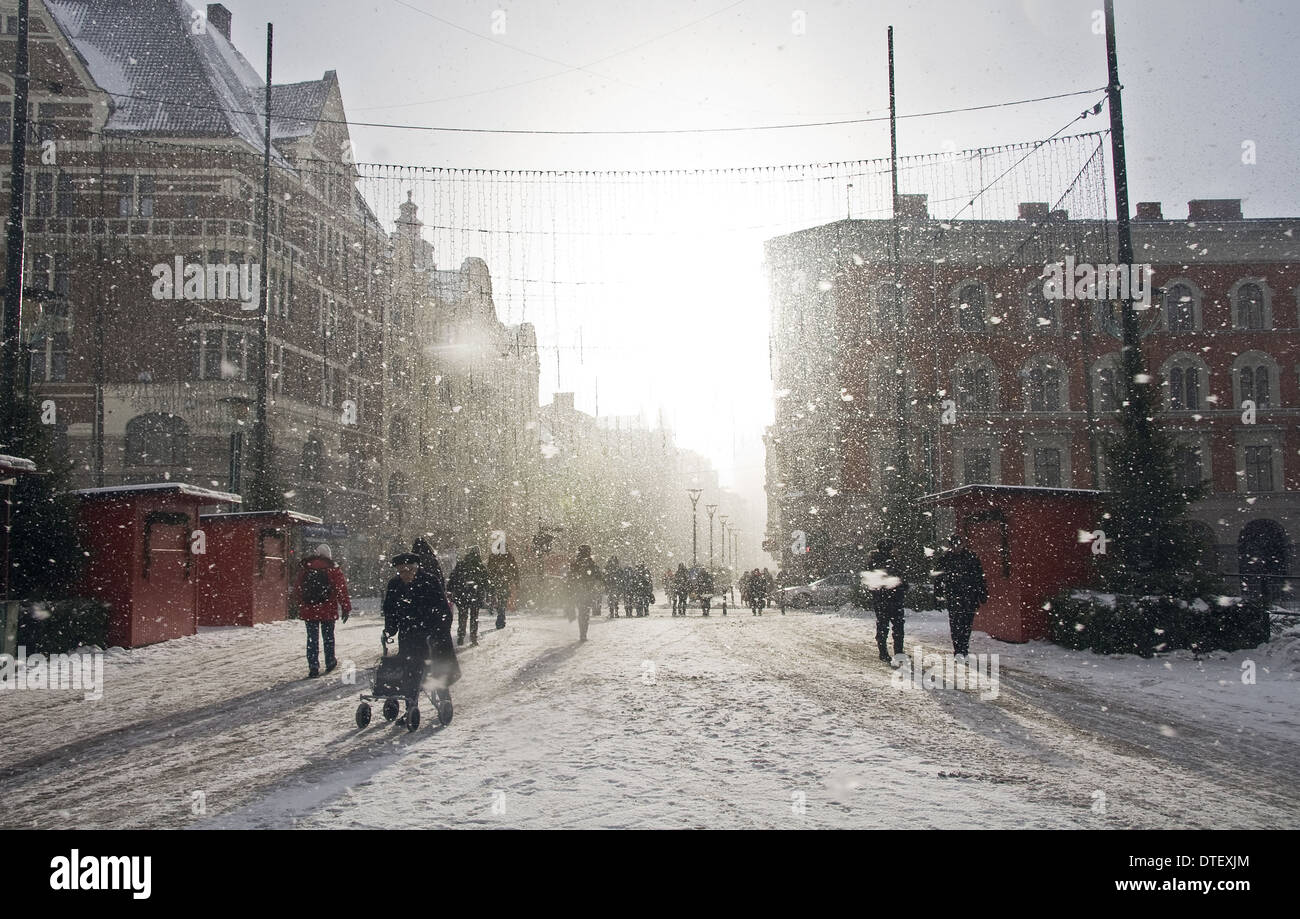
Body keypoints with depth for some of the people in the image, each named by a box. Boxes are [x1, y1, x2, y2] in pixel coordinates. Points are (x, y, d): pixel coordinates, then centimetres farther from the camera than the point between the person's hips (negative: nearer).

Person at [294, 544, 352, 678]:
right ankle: (330, 662, 25)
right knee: (328, 636, 14)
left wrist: (301, 604, 25)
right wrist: (346, 608, -1)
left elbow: (297, 590, 12)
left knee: (312, 638, 5)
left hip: (309, 611, 1)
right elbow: (341, 590, -7)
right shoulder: (333, 569, -5)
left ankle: (313, 667, -1)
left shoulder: (305, 569, 5)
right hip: (328, 611, -1)